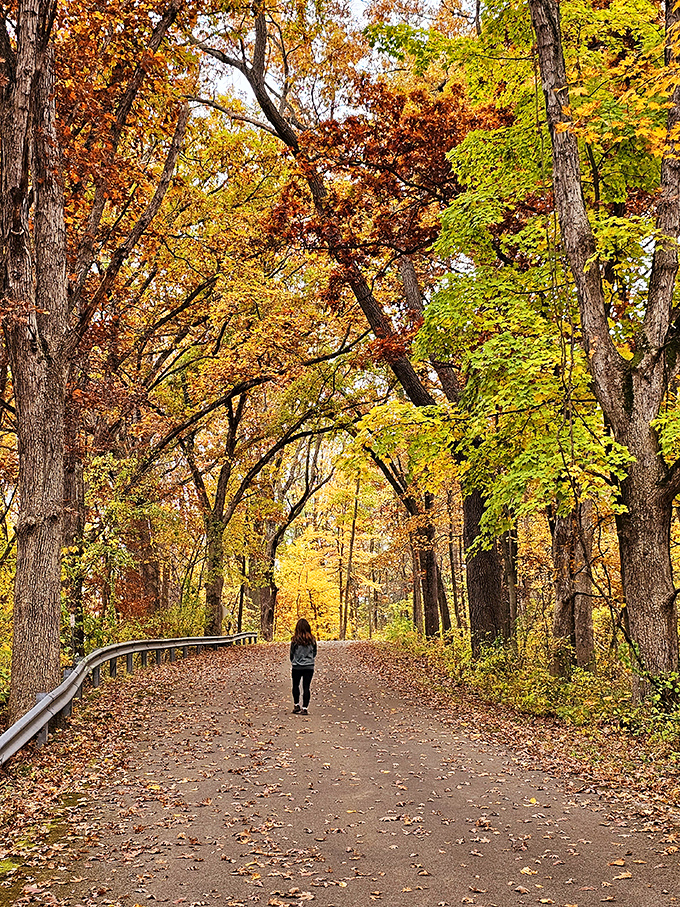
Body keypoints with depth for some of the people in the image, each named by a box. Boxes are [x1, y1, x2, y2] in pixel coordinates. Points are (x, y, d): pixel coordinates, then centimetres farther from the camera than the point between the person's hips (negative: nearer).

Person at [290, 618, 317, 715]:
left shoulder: (295, 640, -12)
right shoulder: (312, 640, -5)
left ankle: (296, 705, 21)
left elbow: (292, 653, 0)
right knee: (306, 687, 4)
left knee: (295, 685, 18)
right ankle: (304, 708, 2)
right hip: (309, 667, 1)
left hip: (297, 667, -1)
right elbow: (314, 653, 8)